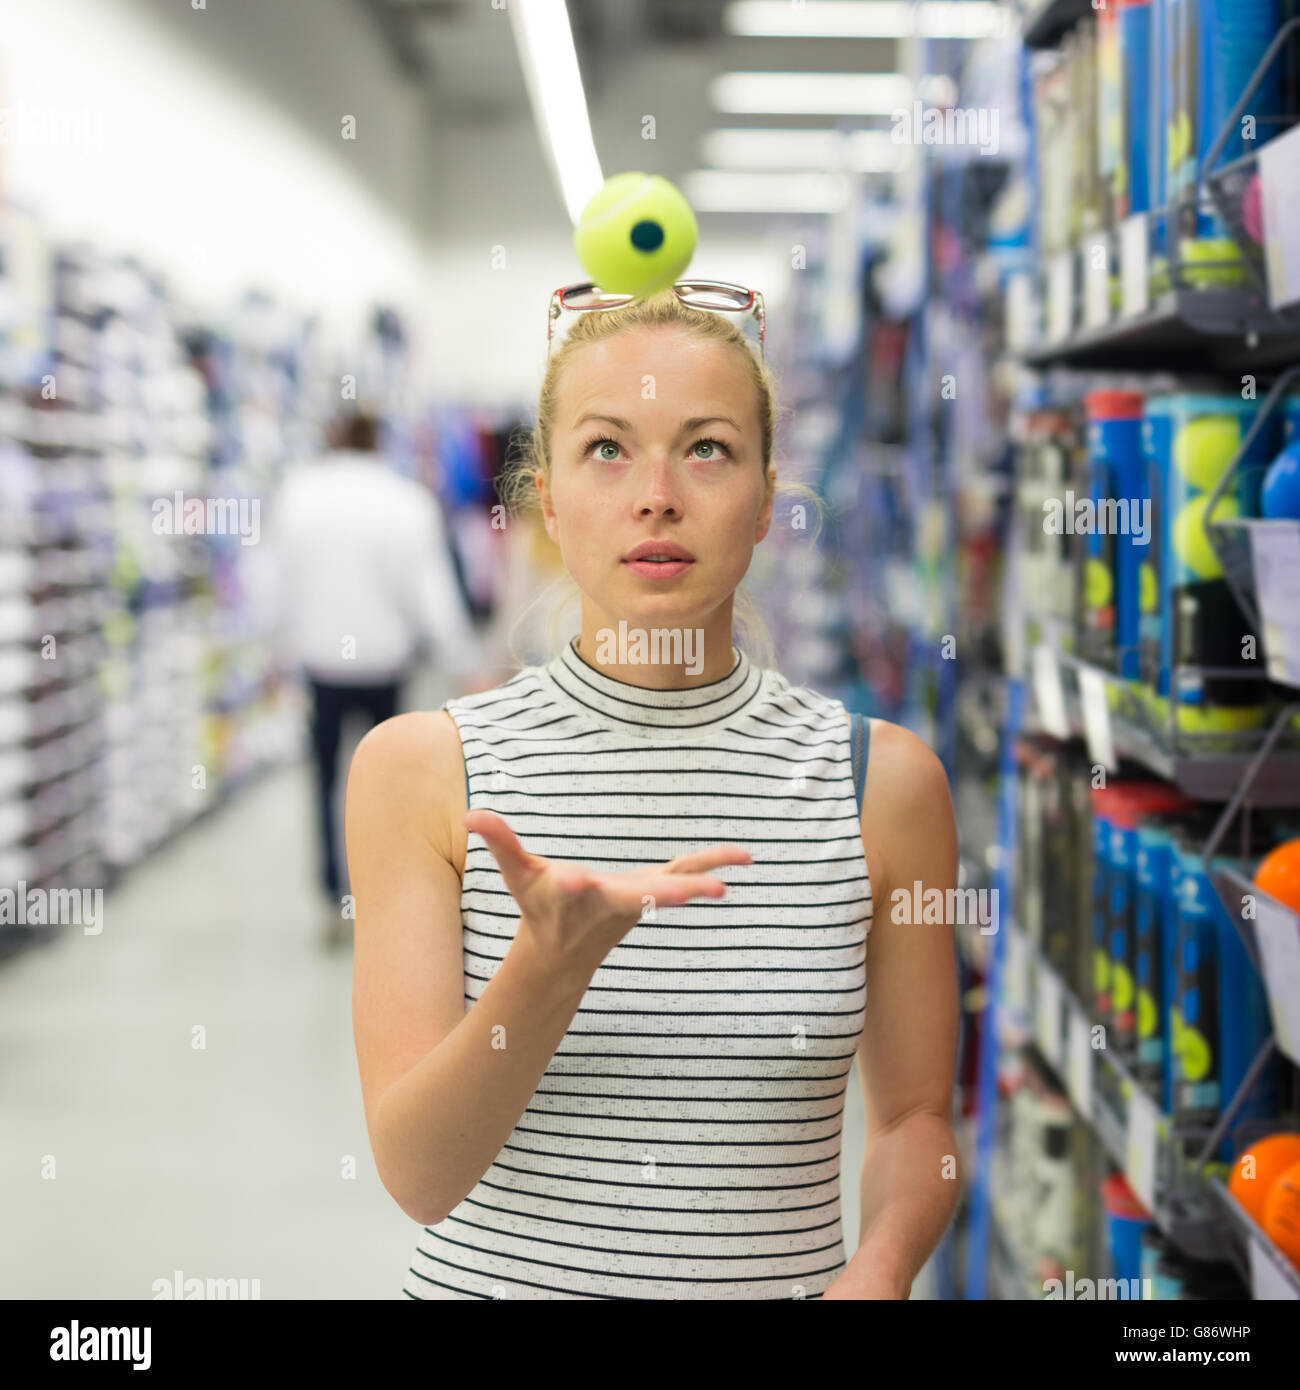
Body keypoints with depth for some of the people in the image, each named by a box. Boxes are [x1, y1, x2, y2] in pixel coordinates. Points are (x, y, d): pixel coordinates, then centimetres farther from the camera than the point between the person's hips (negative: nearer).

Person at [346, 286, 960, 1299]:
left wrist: (878, 1268, -15)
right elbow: (418, 1175, -14)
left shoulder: (882, 778, -6)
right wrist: (554, 958, -29)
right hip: (490, 1279, 0)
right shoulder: (421, 767, -9)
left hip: (783, 1285, 1)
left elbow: (916, 1114, 4)